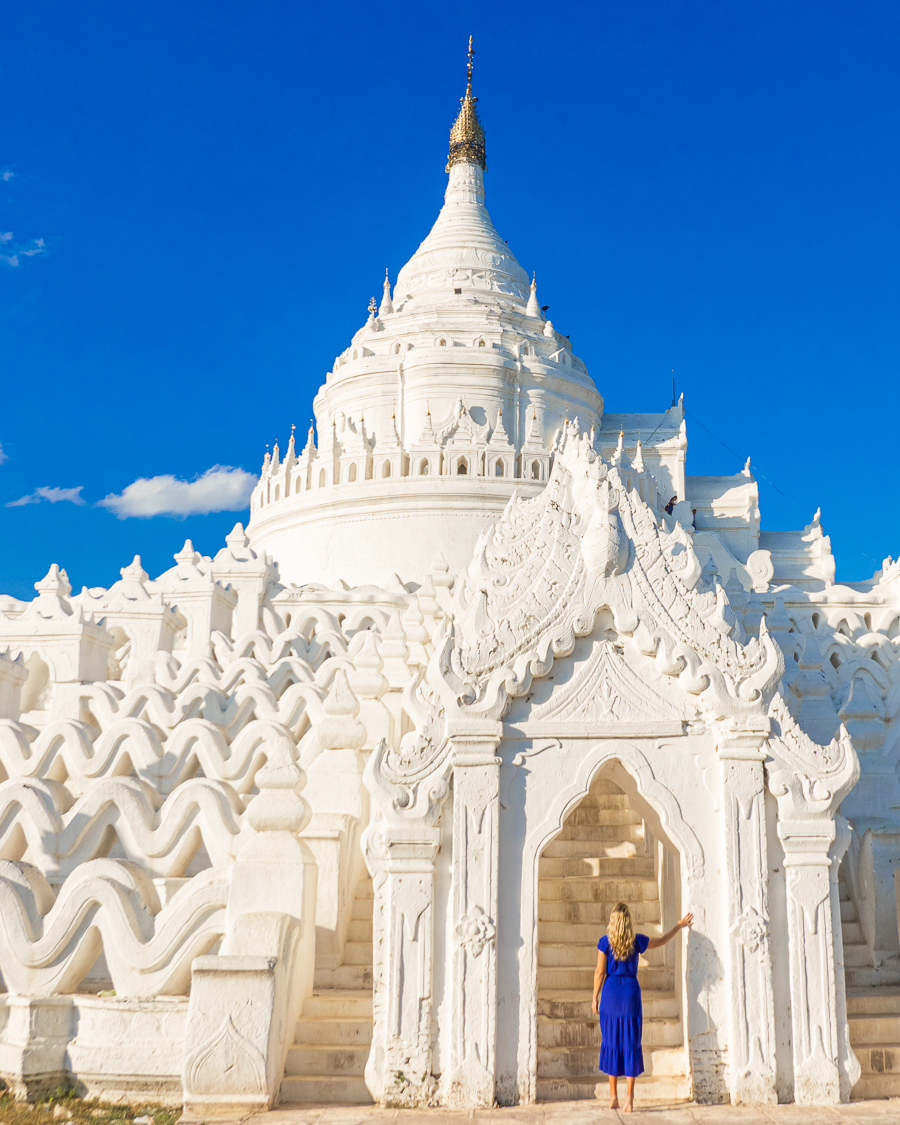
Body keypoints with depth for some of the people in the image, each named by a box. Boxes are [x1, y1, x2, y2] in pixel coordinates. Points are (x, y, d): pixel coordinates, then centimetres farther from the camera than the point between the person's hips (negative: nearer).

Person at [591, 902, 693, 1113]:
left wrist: (595, 998, 6)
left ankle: (613, 1096, 12)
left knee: (611, 1044, 9)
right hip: (630, 994, 0)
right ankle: (629, 1098, 1)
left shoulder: (605, 942, -5)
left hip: (611, 993, 0)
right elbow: (662, 940, 14)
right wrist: (679, 925, 28)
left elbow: (600, 971, -4)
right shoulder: (637, 941, -2)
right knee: (631, 1044, 4)